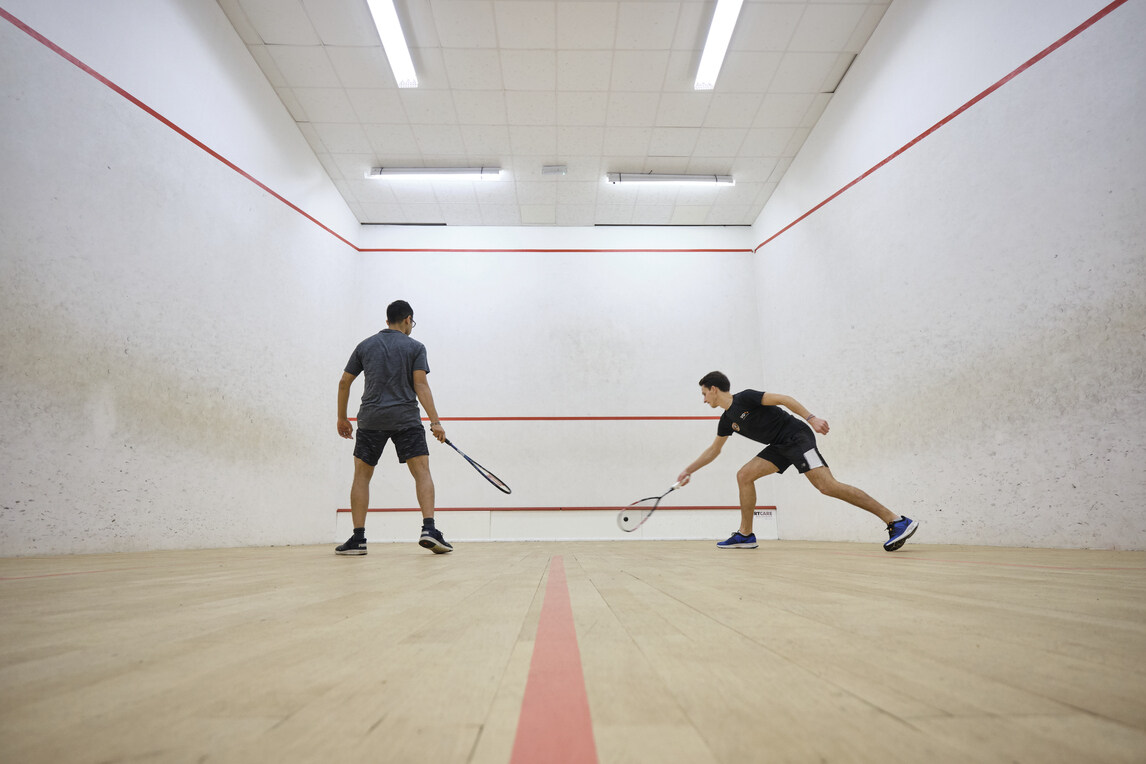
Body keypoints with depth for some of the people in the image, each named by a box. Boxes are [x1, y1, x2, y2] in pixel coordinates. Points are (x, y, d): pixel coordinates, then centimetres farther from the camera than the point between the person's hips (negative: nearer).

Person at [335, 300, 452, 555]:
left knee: (362, 475, 12)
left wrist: (342, 418, 22)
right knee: (422, 471, 0)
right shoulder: (415, 347, 3)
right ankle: (429, 529, -15)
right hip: (406, 419, -2)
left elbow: (344, 383, 12)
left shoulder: (365, 346, 13)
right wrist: (435, 422, -10)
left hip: (370, 419, 3)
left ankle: (358, 538, 8)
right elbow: (421, 386, -8)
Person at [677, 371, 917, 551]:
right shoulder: (727, 420, 13)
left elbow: (784, 399, -15)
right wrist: (689, 470, 25)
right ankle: (745, 535, 4)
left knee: (827, 485, -21)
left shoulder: (745, 398, -12)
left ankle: (897, 521, -18)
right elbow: (713, 450, 24)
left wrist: (811, 418, -25)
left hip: (797, 437, -8)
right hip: (780, 446, 8)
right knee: (744, 475, -2)